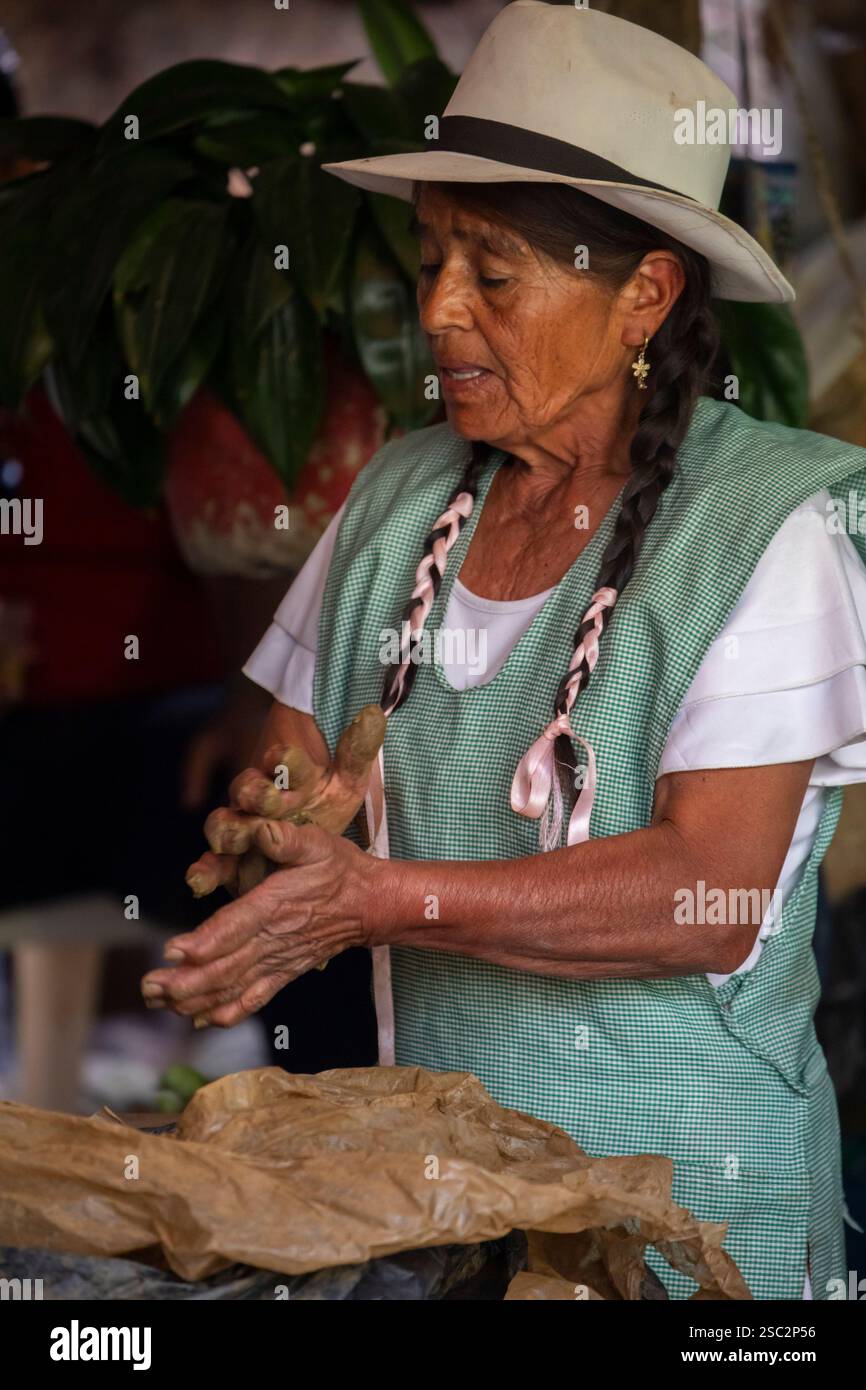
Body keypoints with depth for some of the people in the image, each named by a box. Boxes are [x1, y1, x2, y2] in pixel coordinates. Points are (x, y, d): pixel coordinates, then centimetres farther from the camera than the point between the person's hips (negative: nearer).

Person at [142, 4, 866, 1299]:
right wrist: (287, 810, -16)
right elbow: (288, 762, 9)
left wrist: (380, 899, -28)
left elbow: (712, 896, -20)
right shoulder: (400, 499, 4)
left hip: (680, 1196, -4)